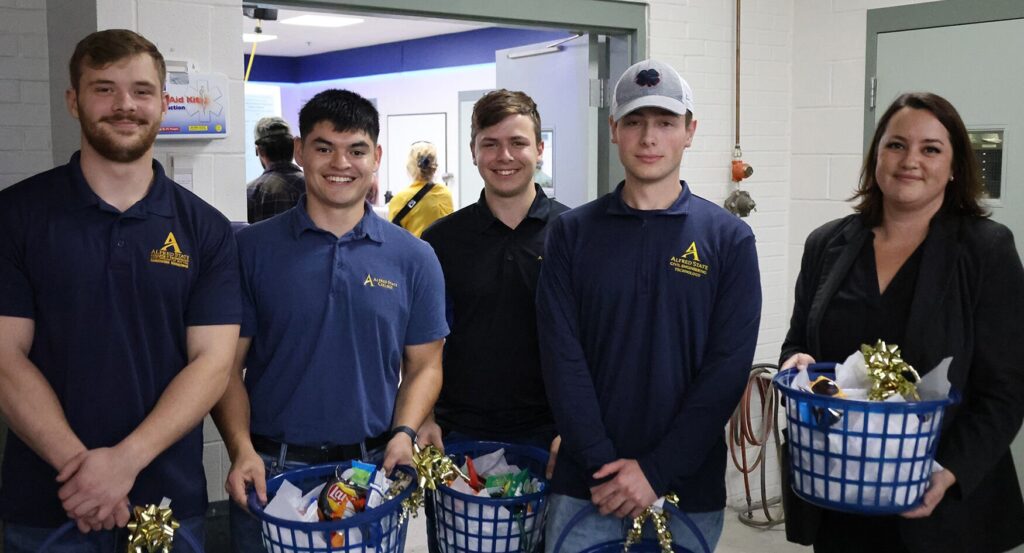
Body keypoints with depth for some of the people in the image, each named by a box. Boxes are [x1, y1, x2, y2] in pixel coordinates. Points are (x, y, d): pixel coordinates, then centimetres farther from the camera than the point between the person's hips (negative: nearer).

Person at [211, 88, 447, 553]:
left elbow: (424, 366, 6)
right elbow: (228, 365, -1)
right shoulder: (252, 249, -1)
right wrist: (242, 449, -14)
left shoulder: (413, 258, 2)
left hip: (375, 466, 1)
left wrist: (404, 434, -10)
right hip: (270, 471, -1)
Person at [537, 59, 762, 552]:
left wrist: (656, 471, -12)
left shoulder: (729, 239, -1)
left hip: (688, 491, 0)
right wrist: (602, 464, -13)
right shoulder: (572, 232, 1)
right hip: (584, 487, 1)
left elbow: (727, 368, -7)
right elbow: (562, 358, -4)